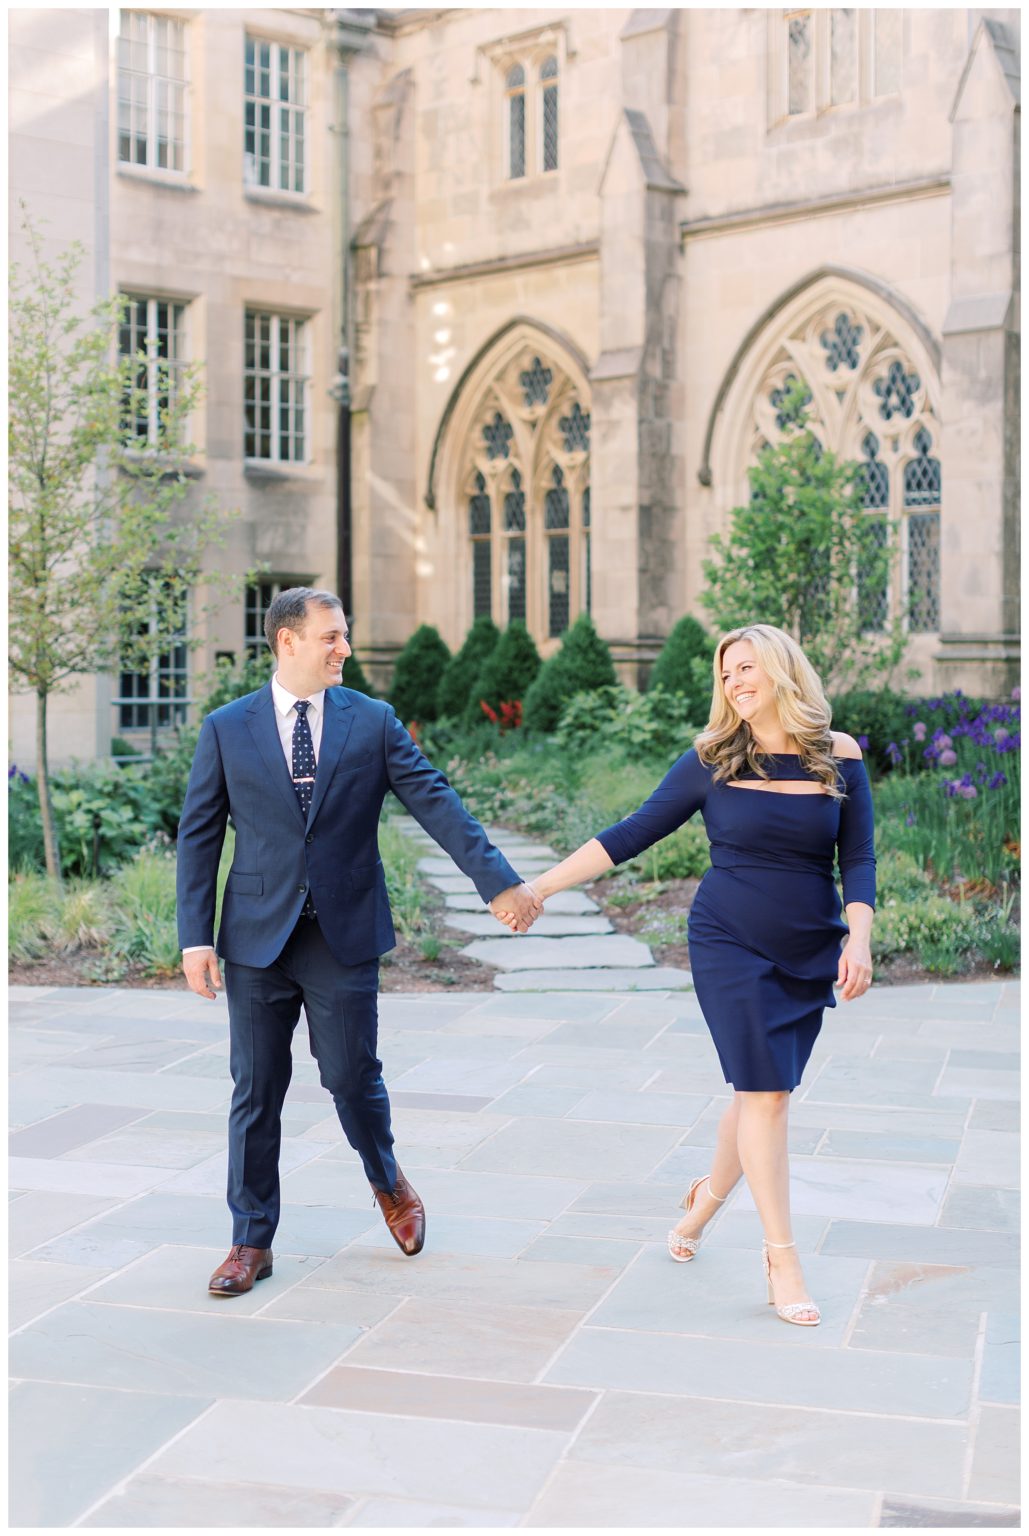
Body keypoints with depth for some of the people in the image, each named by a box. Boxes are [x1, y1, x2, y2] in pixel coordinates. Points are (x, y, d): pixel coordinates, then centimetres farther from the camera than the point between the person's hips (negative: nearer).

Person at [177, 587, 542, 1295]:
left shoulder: (374, 721, 2)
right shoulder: (226, 729, 2)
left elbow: (436, 803, -3)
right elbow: (199, 836, 3)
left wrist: (501, 881, -11)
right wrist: (196, 936, -4)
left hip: (345, 936, 0)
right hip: (257, 938, 1)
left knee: (352, 1076, 4)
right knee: (256, 1092, 6)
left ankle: (389, 1184, 35)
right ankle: (252, 1241, 20)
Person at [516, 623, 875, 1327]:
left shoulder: (840, 758, 0)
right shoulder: (712, 760, -3)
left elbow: (859, 859, 0)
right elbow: (634, 832, -2)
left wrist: (858, 939, -15)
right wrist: (542, 886, -6)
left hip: (810, 953, 2)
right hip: (731, 945, -2)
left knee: (765, 1090, 9)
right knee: (764, 1092, -8)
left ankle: (710, 1192, 37)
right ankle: (783, 1257, 2)